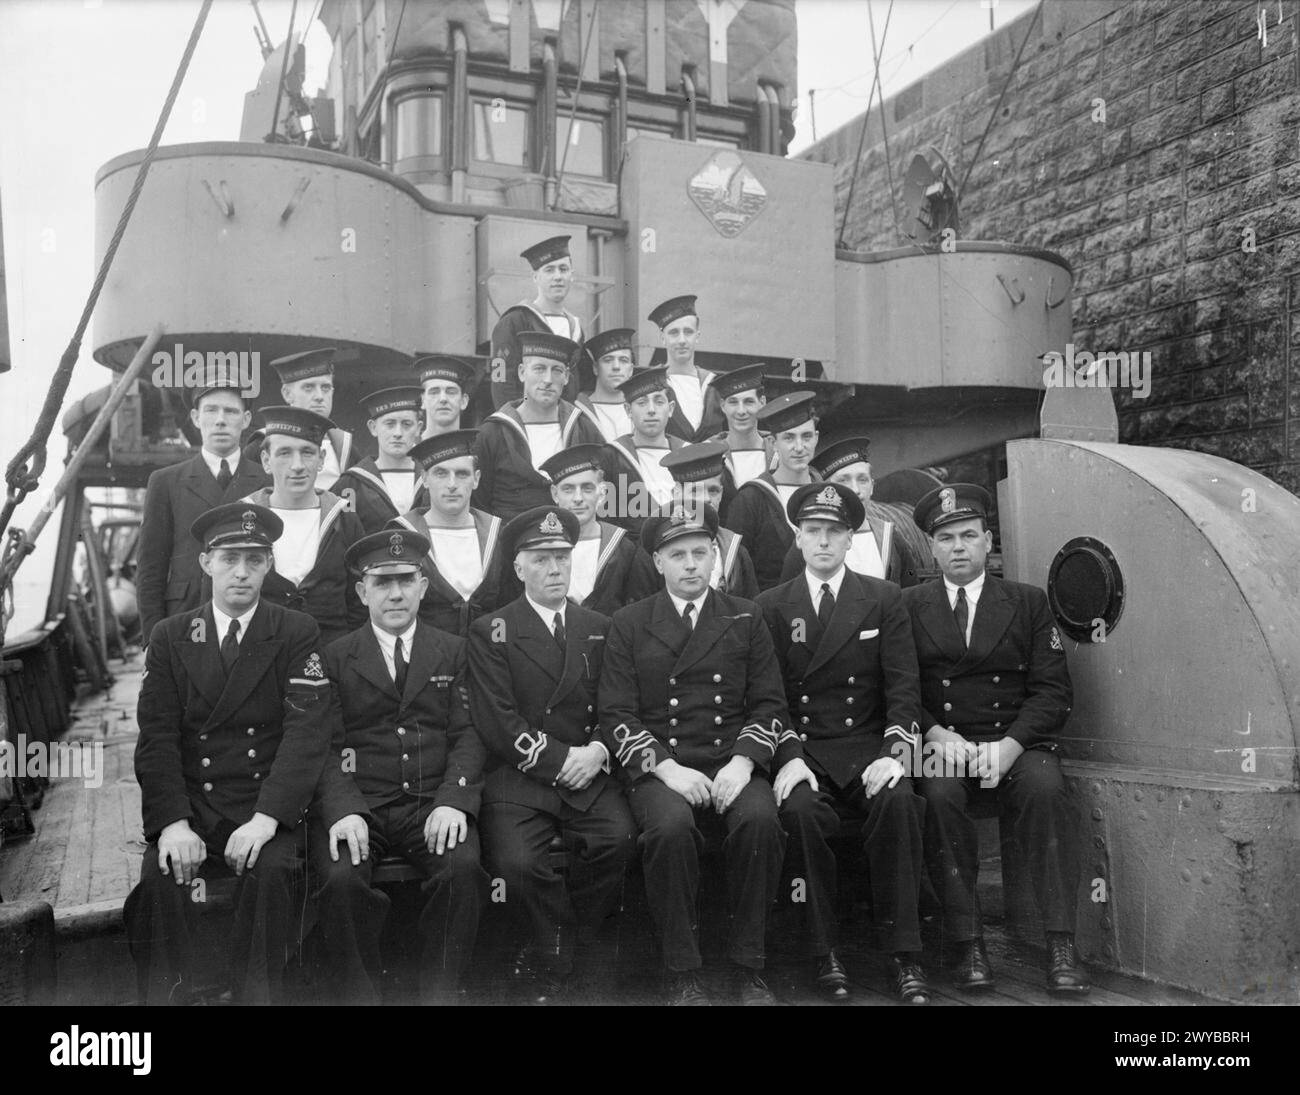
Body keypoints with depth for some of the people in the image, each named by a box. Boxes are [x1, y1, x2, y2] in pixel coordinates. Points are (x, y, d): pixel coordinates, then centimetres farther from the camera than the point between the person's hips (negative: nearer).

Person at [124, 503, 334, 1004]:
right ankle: (166, 997, -8)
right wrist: (173, 823, -15)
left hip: (268, 807, -1)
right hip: (190, 805, 2)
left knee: (270, 871, -29)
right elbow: (156, 738, 1)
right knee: (160, 878, -26)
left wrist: (266, 818, -21)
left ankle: (257, 995, -11)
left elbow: (307, 733, -7)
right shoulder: (169, 637, 9)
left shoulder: (297, 634, 3)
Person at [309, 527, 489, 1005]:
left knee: (463, 869, -28)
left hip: (433, 803, 1)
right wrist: (343, 810, -16)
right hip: (358, 804, 0)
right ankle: (357, 996, -8)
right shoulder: (334, 657, 11)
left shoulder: (454, 651, 14)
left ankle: (440, 993, -11)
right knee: (341, 879, -29)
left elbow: (468, 734, 6)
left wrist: (453, 800, -13)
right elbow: (326, 744, 2)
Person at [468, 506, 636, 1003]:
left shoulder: (599, 627, 16)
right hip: (518, 777, -2)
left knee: (618, 838, -26)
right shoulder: (491, 631, 3)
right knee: (517, 860, -28)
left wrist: (596, 750, -6)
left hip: (588, 775, 3)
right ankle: (556, 966, 3)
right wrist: (562, 759, -12)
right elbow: (498, 723, -6)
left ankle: (557, 954, 0)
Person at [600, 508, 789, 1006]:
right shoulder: (628, 624, 9)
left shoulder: (745, 618, 13)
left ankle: (747, 966, -12)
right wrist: (667, 768, -13)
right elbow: (617, 715, 2)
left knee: (760, 820, -30)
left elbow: (768, 706, 8)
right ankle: (682, 974, -14)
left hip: (733, 765, 1)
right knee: (672, 827, -32)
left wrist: (742, 763, -10)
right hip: (660, 769, -1)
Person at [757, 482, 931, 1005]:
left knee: (897, 801, -30)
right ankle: (823, 952, -14)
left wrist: (896, 753, -14)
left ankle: (904, 956, -18)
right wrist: (786, 757, -15)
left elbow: (903, 687, 2)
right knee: (801, 809, -31)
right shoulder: (770, 606, 9)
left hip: (868, 746, 0)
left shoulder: (885, 600, 9)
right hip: (801, 748, 0)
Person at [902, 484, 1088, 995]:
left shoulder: (1028, 602, 12)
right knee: (940, 794, -32)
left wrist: (1011, 744, -13)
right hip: (940, 745, 0)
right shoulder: (909, 604, 10)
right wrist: (936, 734, -14)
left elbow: (1051, 689, 4)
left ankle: (1061, 945, -23)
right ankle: (968, 943, -22)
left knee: (1047, 791, -30)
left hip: (1016, 743, 1)